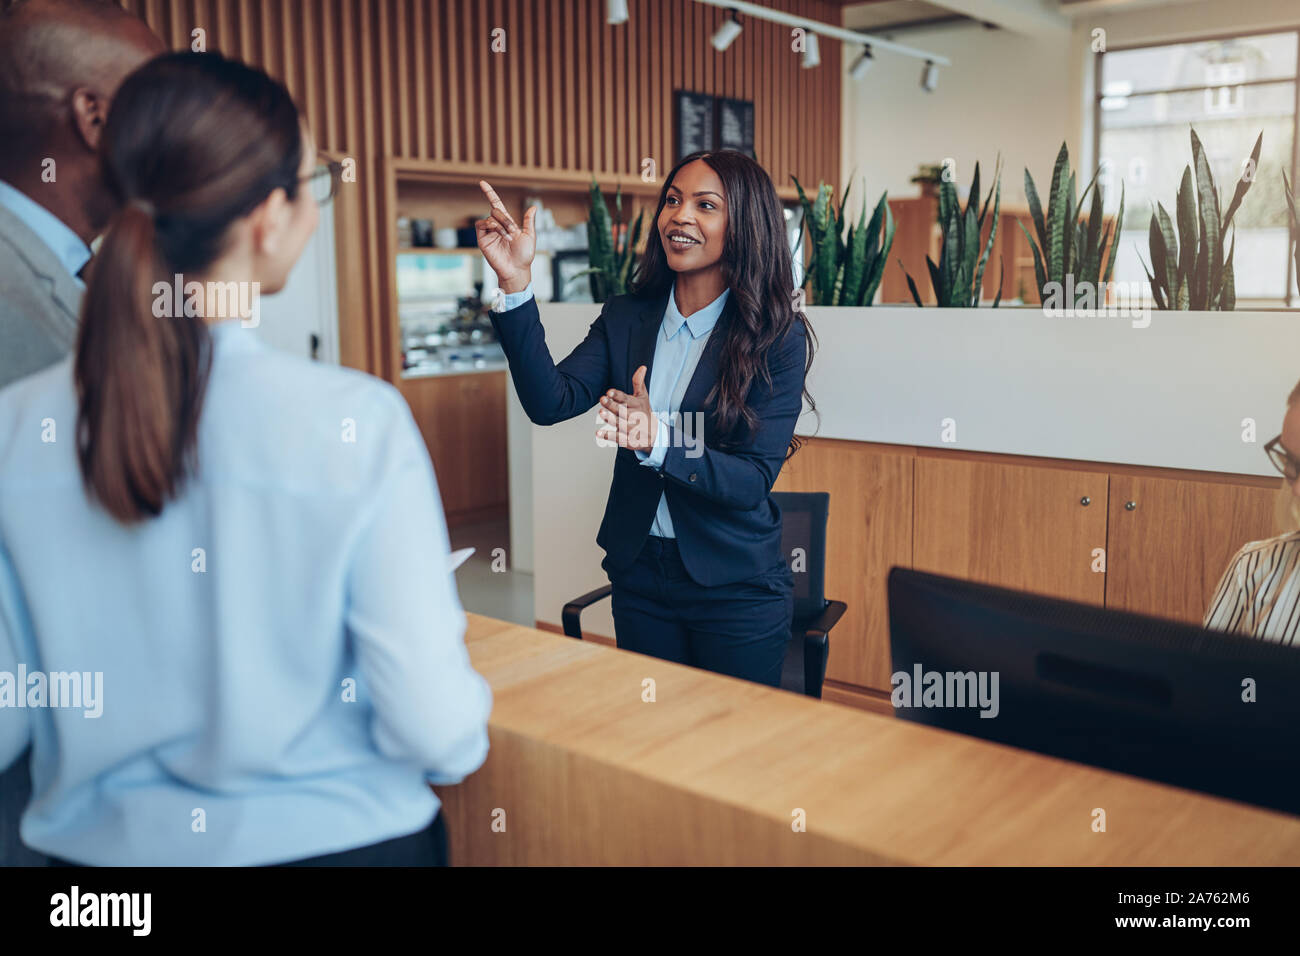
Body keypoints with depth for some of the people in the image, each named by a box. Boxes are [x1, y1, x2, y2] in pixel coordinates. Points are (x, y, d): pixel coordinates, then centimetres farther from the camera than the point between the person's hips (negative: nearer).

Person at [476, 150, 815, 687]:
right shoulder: (626, 318, 1)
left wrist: (659, 442, -32)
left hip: (737, 590, -3)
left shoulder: (779, 338, -11)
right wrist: (516, 284, -21)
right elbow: (552, 402, -13)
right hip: (639, 577, 4)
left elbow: (755, 481, -16)